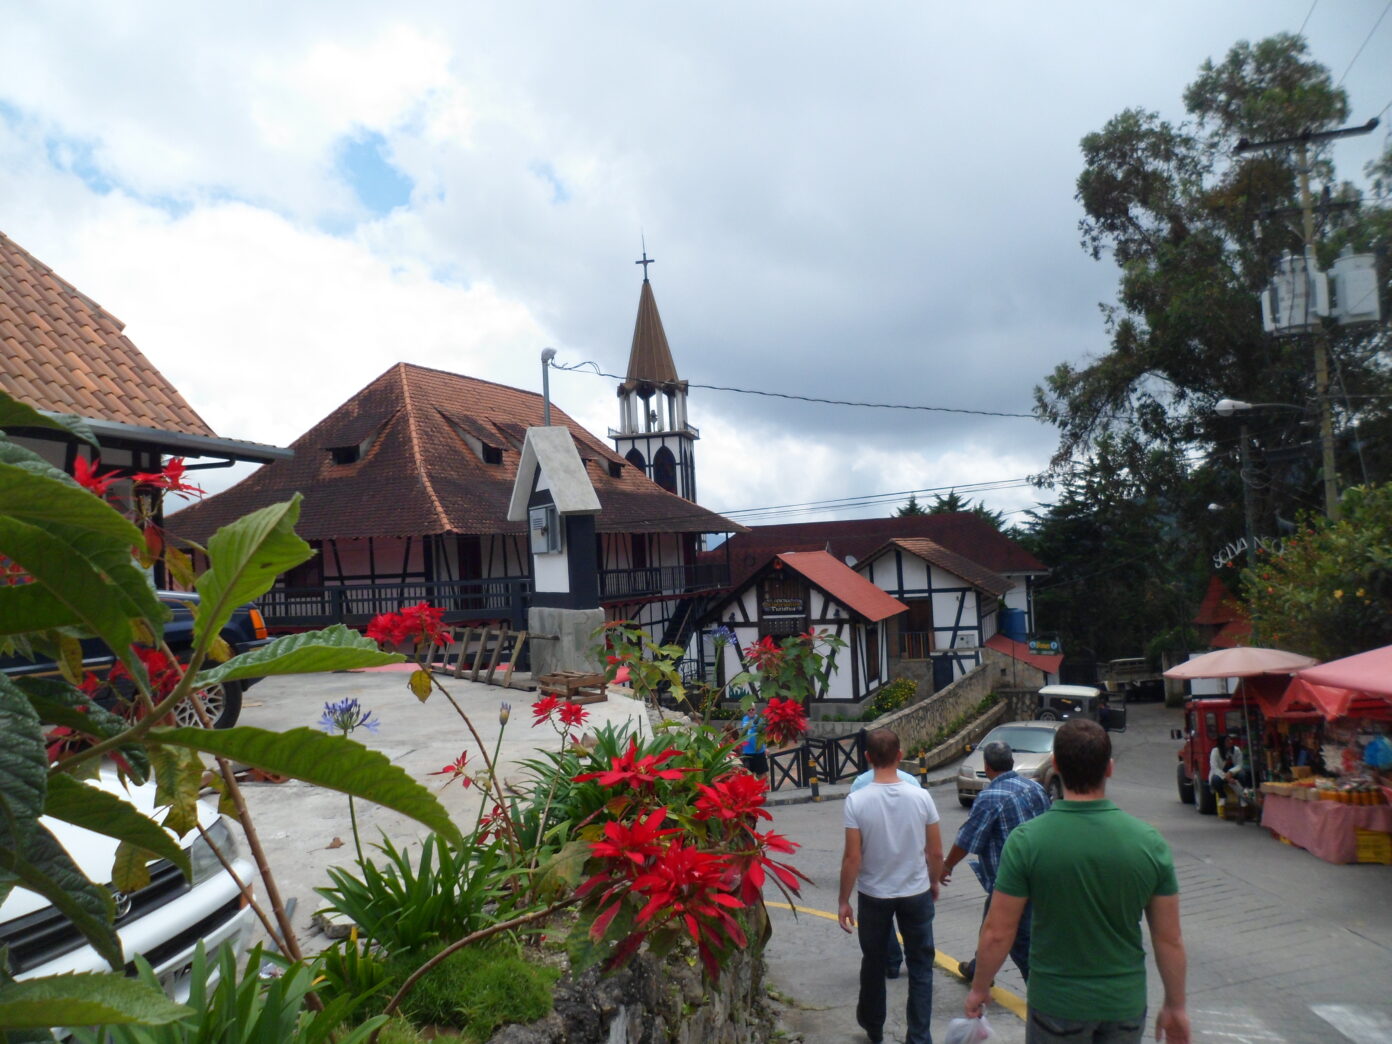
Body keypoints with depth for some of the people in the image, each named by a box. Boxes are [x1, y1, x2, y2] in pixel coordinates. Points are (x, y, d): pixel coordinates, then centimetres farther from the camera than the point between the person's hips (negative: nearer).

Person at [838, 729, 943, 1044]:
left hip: (873, 895, 0)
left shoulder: (857, 800, -17)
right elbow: (936, 852, -4)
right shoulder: (921, 796, -12)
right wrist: (933, 882, 14)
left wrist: (843, 901, -4)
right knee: (920, 966, 13)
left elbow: (852, 858, -15)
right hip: (916, 894, 0)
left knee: (874, 961, 20)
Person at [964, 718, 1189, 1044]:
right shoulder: (1149, 842, -11)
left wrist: (980, 988, 3)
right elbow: (1170, 940, -3)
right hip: (1126, 1003, 3)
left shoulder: (1026, 840, -18)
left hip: (1056, 1004, -2)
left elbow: (997, 933, -13)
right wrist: (1176, 1006, 11)